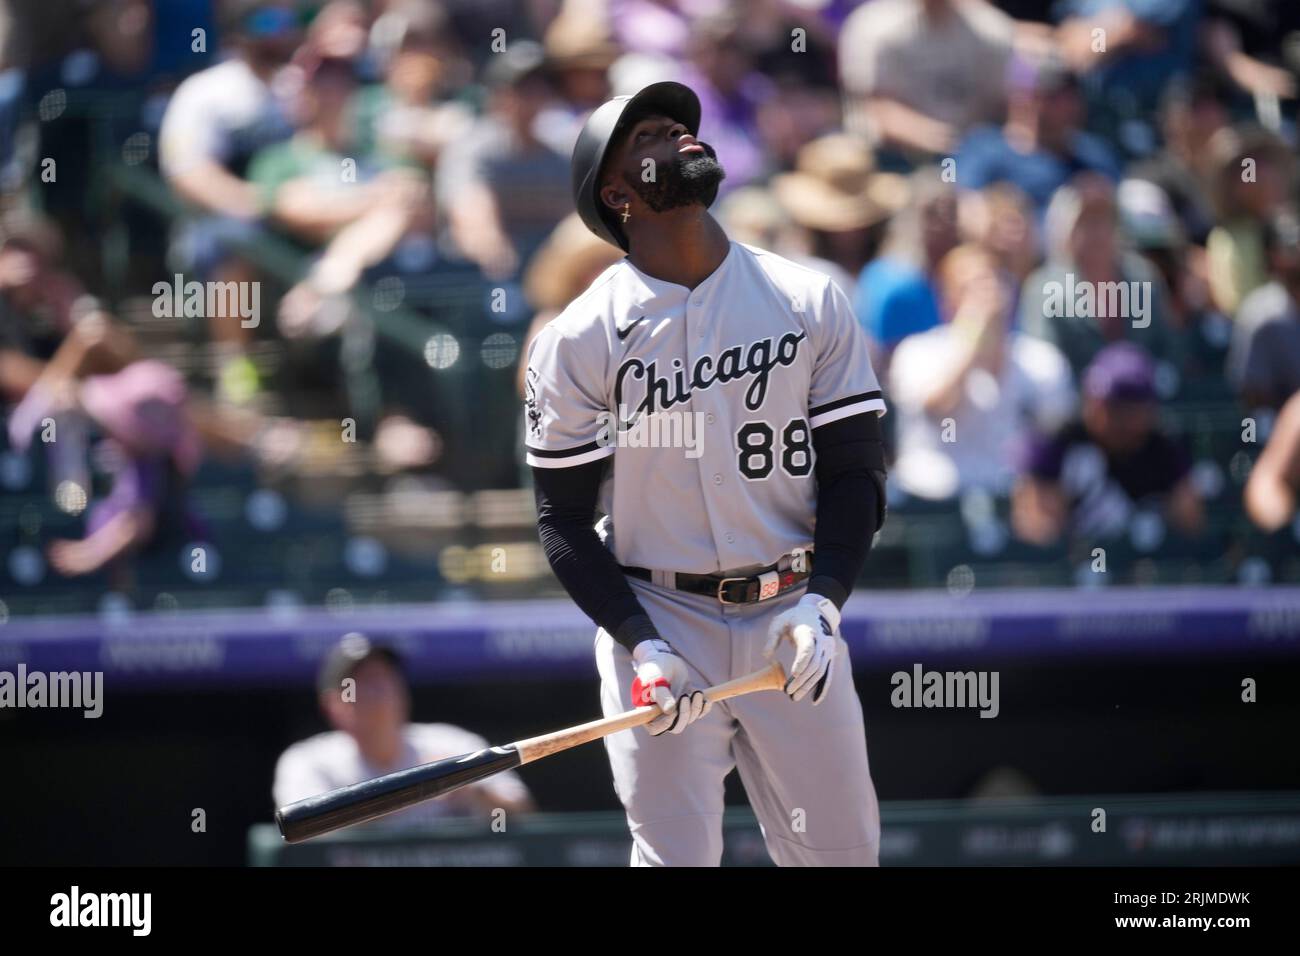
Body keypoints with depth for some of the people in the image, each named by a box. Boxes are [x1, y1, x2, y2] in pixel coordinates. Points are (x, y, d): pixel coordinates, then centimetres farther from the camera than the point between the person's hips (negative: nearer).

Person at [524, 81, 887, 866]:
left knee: (841, 850, 4)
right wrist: (641, 645, -14)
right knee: (675, 856, -5)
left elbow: (855, 472, 4)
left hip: (795, 622, 2)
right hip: (658, 623, -2)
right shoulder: (577, 342, -3)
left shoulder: (812, 302, 3)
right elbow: (564, 520, -1)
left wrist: (822, 601, -11)